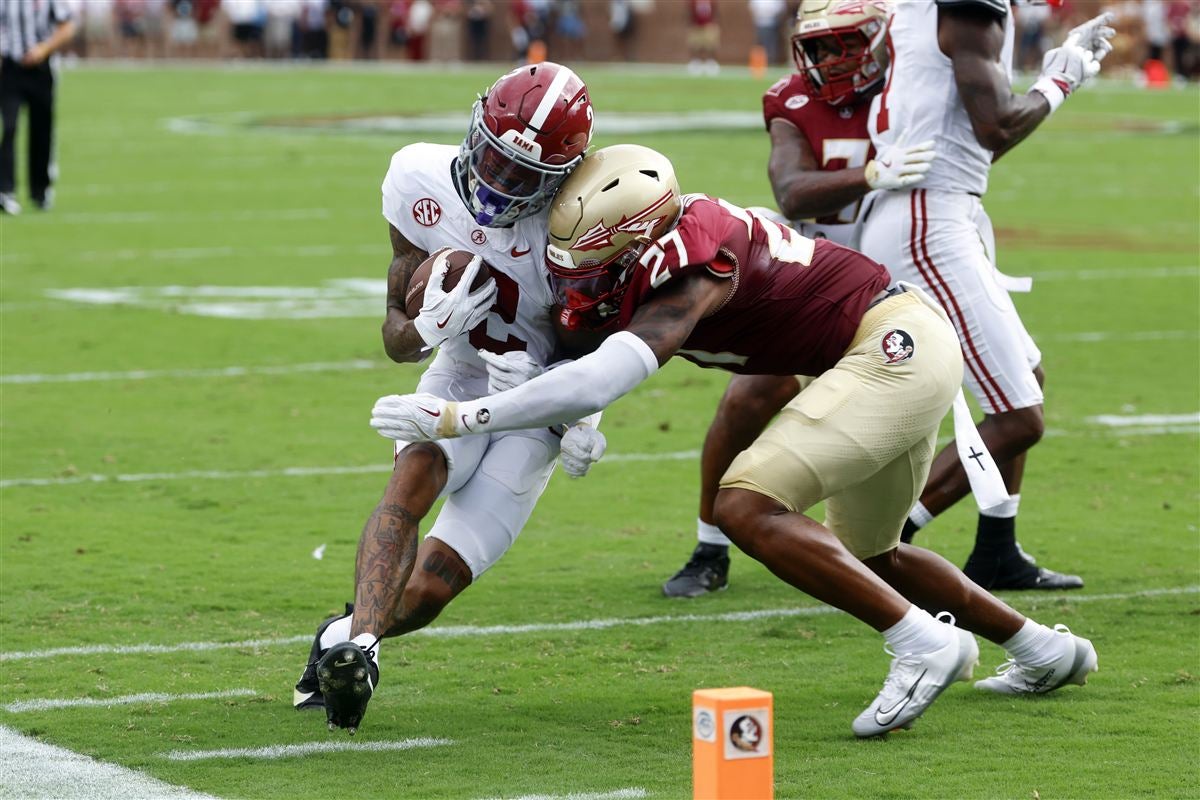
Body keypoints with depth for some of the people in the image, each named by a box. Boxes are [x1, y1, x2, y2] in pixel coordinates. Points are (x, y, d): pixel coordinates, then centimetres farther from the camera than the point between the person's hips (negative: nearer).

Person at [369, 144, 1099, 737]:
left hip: (895, 348, -10)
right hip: (904, 352, 10)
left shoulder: (687, 271, -26)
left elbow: (600, 382, -36)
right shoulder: (654, 249, 0)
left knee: (749, 509, -21)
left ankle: (924, 643, -13)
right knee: (867, 558, 25)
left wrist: (460, 417, -35)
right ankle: (1050, 653, 38)